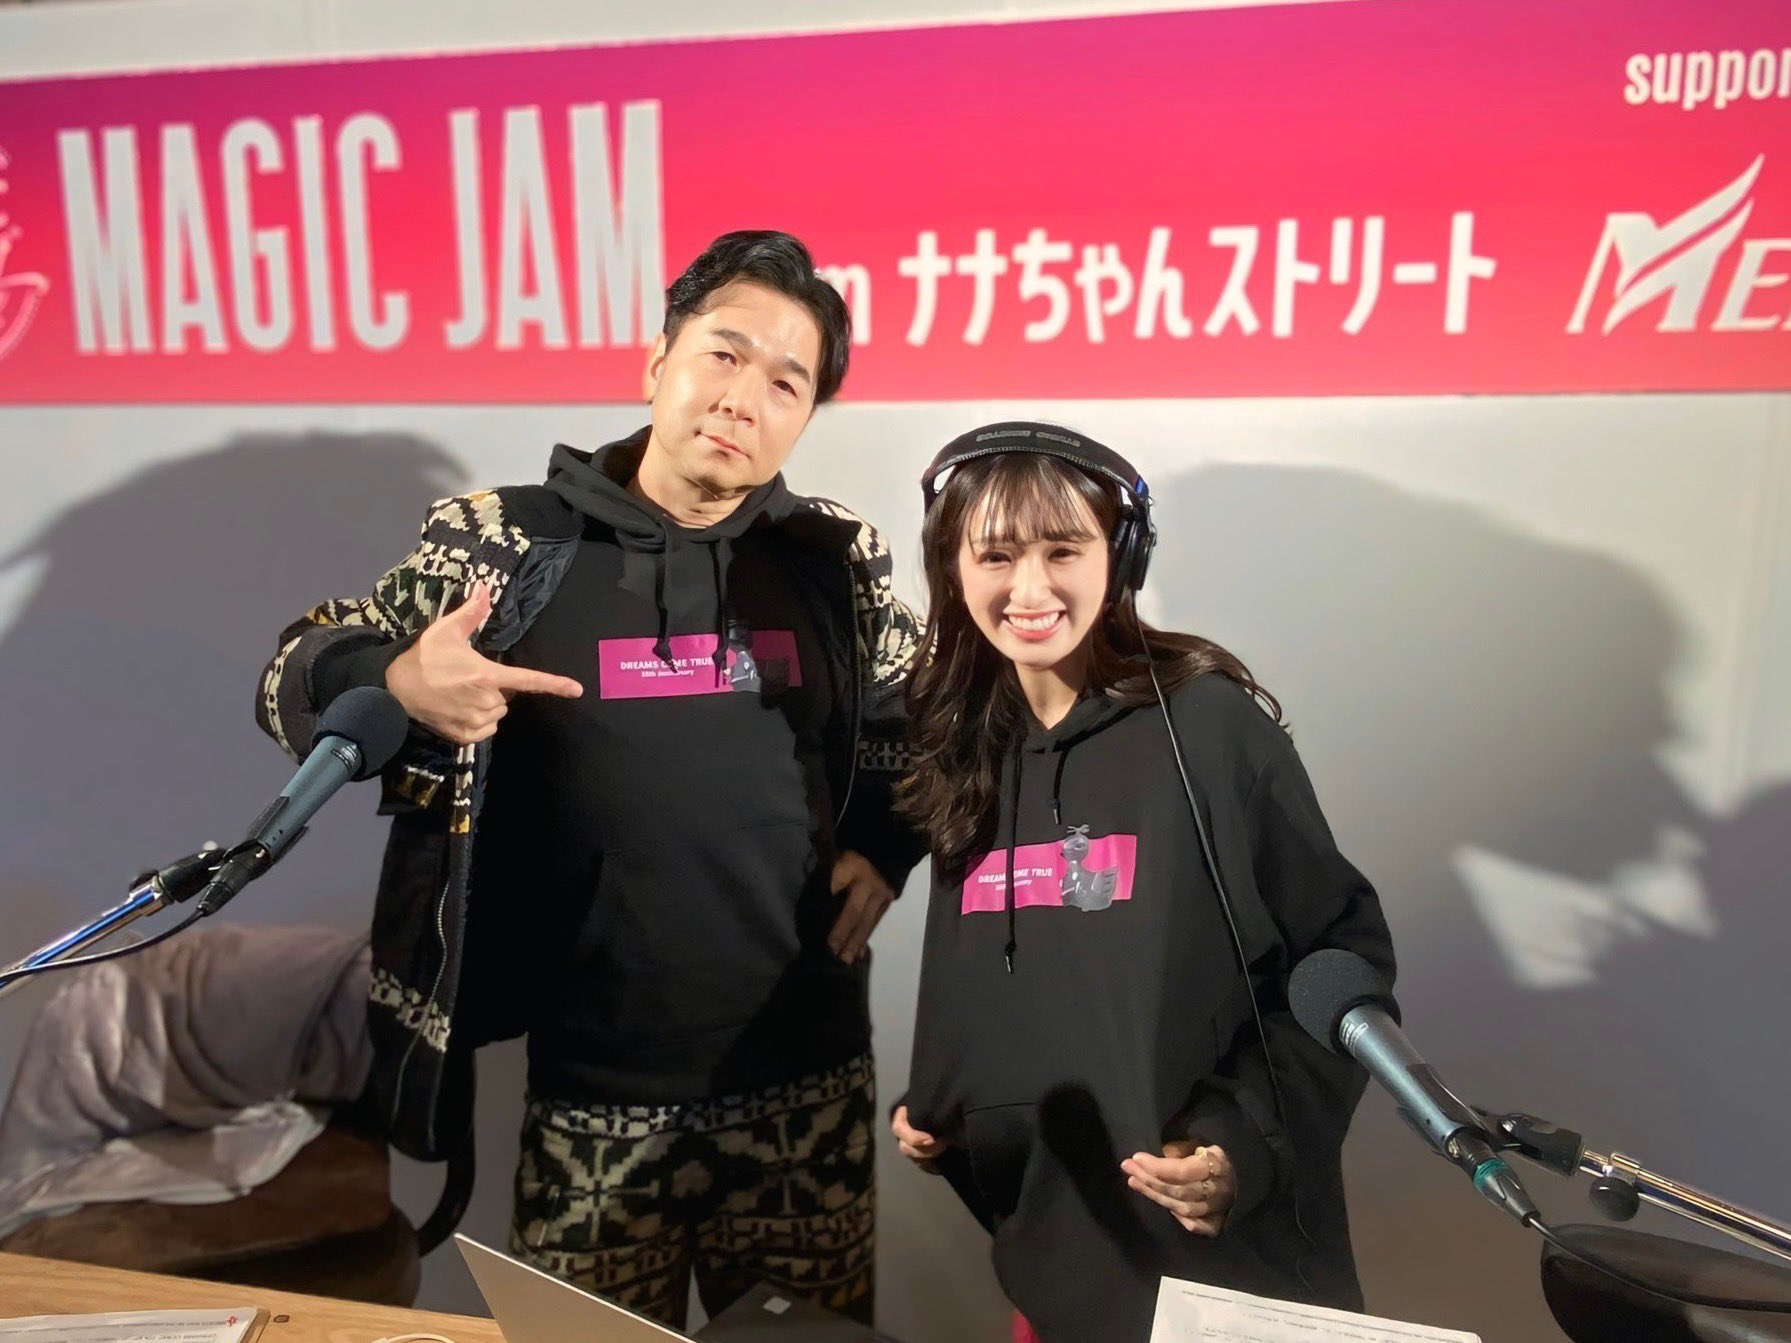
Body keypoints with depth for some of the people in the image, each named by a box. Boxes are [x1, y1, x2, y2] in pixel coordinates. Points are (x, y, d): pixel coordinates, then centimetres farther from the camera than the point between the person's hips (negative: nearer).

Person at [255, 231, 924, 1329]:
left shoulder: (839, 561, 2)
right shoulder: (507, 545, -4)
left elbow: (924, 722, 16)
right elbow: (300, 671, 2)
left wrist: (887, 849, 0)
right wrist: (395, 685, -20)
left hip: (808, 1081, 2)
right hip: (595, 1096, -1)